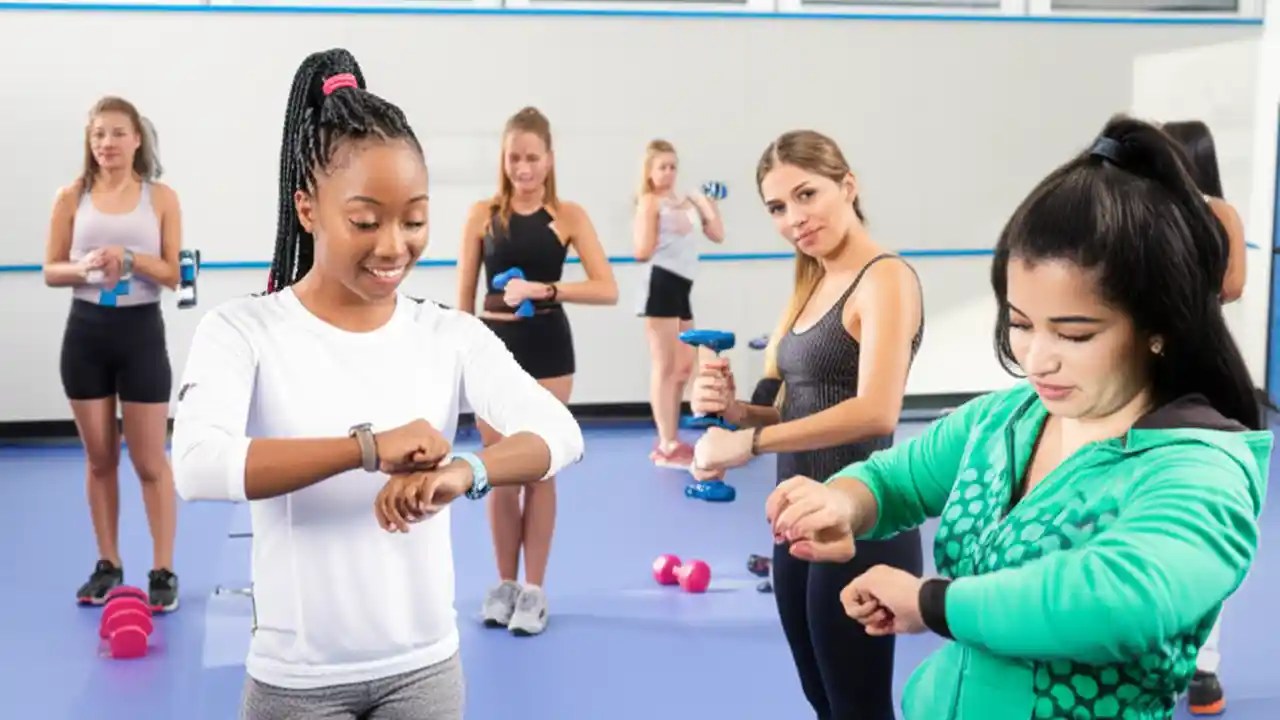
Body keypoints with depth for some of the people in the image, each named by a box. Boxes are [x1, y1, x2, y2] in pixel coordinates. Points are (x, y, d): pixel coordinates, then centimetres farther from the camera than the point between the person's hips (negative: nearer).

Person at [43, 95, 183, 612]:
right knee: (100, 459, 11)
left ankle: (163, 570, 10)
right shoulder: (72, 197, 3)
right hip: (86, 333, 2)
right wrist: (83, 267, -16)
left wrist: (130, 257, -20)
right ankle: (107, 565, 23)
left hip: (141, 332, -2)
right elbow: (51, 271, 5)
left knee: (150, 461, 2)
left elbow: (174, 275, -3)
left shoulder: (161, 198, -1)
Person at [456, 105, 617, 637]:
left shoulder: (568, 216, -3)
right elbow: (464, 297, 4)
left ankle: (534, 588, 17)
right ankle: (505, 582, 24)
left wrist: (546, 288, -21)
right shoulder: (483, 214, 0)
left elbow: (607, 290, -10)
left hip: (547, 348, -1)